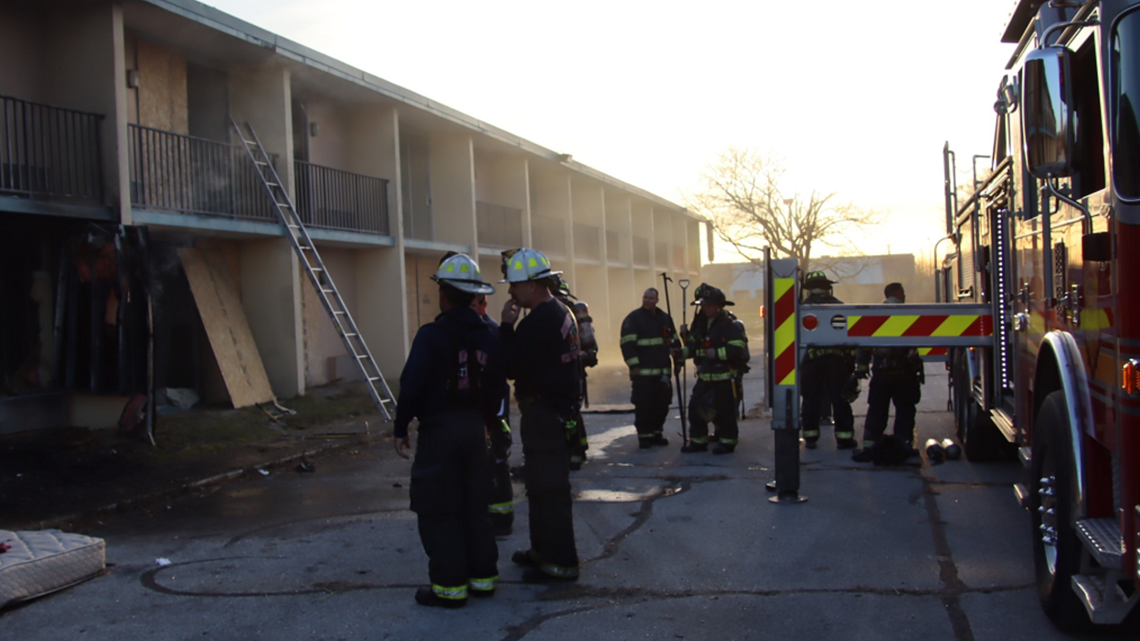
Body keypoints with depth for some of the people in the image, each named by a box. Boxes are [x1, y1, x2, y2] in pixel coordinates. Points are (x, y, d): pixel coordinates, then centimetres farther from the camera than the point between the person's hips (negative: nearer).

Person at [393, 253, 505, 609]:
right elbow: (497, 387, 11)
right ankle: (483, 576, 20)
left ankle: (450, 585, 4)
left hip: (438, 431, -6)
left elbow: (412, 386, -15)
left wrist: (401, 427, -5)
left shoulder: (431, 336, -15)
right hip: (474, 428, 6)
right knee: (474, 505, 15)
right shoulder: (488, 336, 5)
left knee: (438, 509, 2)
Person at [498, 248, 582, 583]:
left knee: (548, 489, -4)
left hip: (544, 415, -11)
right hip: (560, 411, 11)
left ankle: (560, 562, 4)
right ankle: (544, 550, 32)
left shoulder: (539, 322, -22)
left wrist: (506, 325, -12)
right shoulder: (561, 312, 13)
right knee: (541, 485, 20)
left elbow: (511, 366, -20)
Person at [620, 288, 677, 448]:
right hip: (643, 373, -6)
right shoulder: (633, 318, -5)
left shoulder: (665, 318, 14)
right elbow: (627, 344, -11)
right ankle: (644, 436, 2)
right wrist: (634, 366, -17)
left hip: (662, 371, 6)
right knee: (643, 405, -7)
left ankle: (656, 433, 20)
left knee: (662, 404, 8)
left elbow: (674, 341, 22)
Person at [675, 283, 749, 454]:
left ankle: (728, 442, 15)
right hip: (706, 375, 7)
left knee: (724, 410, 1)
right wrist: (682, 352, -4)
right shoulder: (700, 323, 11)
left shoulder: (730, 324, -14)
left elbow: (737, 348, -21)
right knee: (695, 407, 6)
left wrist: (717, 353, -23)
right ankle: (698, 441, 17)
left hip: (725, 377, -7)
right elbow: (693, 345, 15)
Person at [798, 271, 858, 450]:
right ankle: (844, 437, 5)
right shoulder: (838, 306, 5)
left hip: (810, 359, 0)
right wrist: (851, 360, 8)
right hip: (837, 359, 0)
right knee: (839, 399, 5)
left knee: (811, 400, 8)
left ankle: (810, 437, 11)